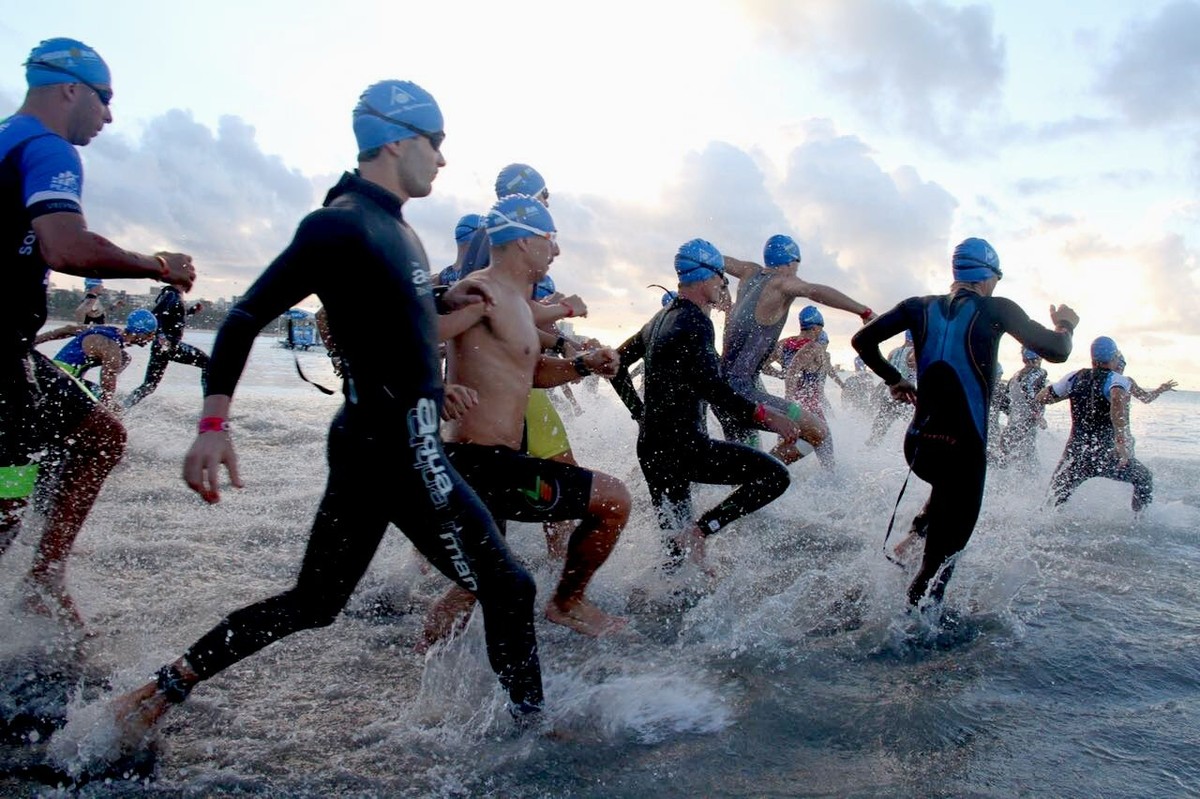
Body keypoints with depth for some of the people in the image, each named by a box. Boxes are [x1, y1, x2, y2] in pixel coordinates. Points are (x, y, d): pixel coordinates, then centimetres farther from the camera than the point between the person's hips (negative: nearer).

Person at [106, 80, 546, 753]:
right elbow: (246, 318, -17)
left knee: (313, 603, 18)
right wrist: (215, 424, -26)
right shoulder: (340, 224, -15)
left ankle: (162, 691, 27)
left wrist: (445, 298, 15)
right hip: (397, 450, -10)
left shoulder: (395, 227, 14)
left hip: (378, 444, 10)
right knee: (508, 588, 1)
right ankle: (530, 724, 18)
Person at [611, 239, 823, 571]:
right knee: (775, 475, -6)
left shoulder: (660, 319, 16)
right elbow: (710, 386, -26)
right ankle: (698, 531, -10)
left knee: (679, 549, 19)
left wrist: (641, 414, 26)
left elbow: (617, 362, 23)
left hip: (653, 449, 9)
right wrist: (765, 416, -29)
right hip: (684, 446, -9)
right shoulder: (695, 321, -12)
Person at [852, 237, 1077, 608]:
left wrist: (893, 379, 20)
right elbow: (1056, 352, -1)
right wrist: (1065, 324, 21)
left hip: (917, 444, 5)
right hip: (962, 448, -5)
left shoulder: (920, 307, 7)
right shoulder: (996, 309, -3)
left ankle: (912, 538, 20)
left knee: (948, 488, 37)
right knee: (943, 554, 7)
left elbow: (862, 341, 7)